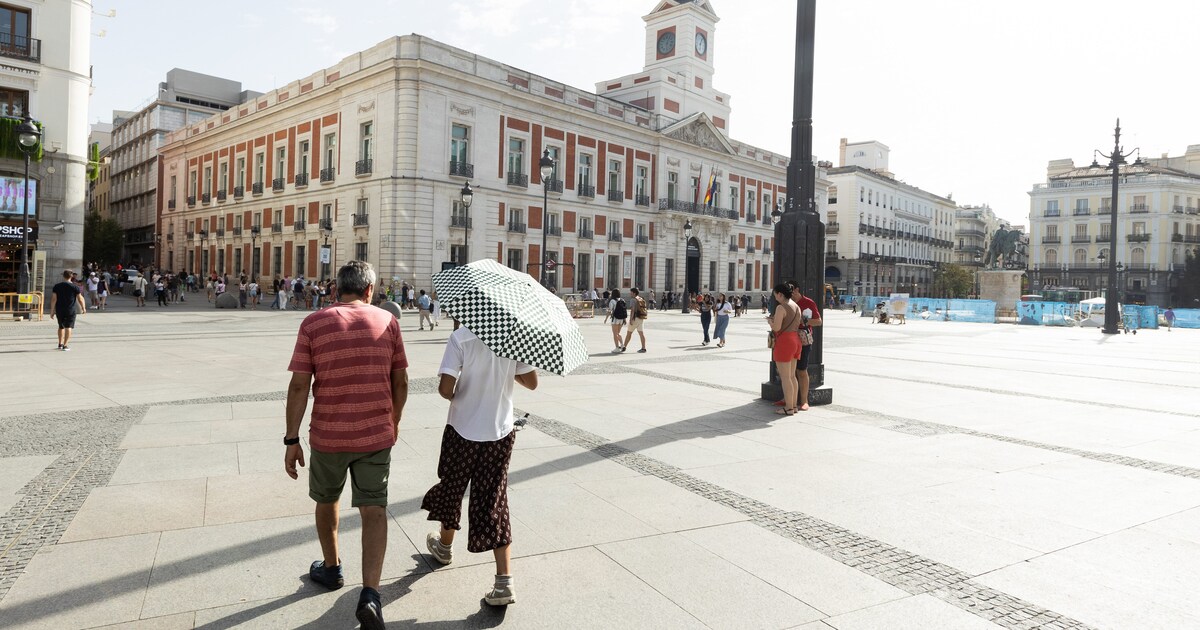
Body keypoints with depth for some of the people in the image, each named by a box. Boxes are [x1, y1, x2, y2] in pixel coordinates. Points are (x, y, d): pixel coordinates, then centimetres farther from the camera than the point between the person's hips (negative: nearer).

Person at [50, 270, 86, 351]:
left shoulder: (57, 286, 2)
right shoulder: (74, 287, -5)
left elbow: (53, 299, -1)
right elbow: (80, 299, -2)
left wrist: (52, 311, 3)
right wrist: (83, 308, 12)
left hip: (59, 310, 3)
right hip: (71, 310, -3)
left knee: (61, 326, 19)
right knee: (68, 327, -2)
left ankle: (60, 344, 29)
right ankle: (65, 345, -8)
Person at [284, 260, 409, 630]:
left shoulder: (313, 325, -6)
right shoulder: (388, 322, -2)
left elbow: (299, 385, -10)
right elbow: (401, 382, 2)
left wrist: (291, 440, -3)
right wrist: (394, 422, 16)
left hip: (328, 435, 0)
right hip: (376, 434, 0)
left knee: (327, 501, 23)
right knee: (374, 509, 6)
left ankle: (331, 569, 42)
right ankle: (370, 595, -4)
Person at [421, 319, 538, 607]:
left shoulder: (461, 337, -16)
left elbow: (445, 388, -21)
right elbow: (532, 382, 1)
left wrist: (454, 396, 1)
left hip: (463, 430, -2)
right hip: (500, 432, 3)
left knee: (451, 487, 23)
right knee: (493, 500, 7)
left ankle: (445, 545, 48)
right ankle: (504, 582, 1)